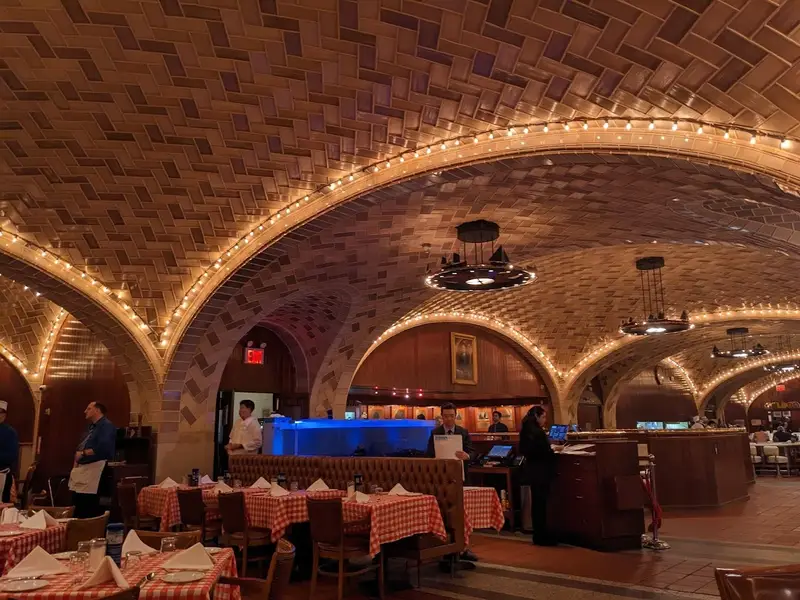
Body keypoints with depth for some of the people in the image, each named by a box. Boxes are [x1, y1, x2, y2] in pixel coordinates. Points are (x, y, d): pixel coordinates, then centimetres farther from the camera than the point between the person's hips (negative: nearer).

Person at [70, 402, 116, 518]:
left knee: (90, 510, -7)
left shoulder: (106, 426, -9)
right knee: (78, 504, 13)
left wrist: (83, 453, -13)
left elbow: (103, 448, -24)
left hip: (95, 469, -10)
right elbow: (80, 448, 21)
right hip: (82, 469, 10)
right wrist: (75, 467, 7)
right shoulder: (92, 427, 22)